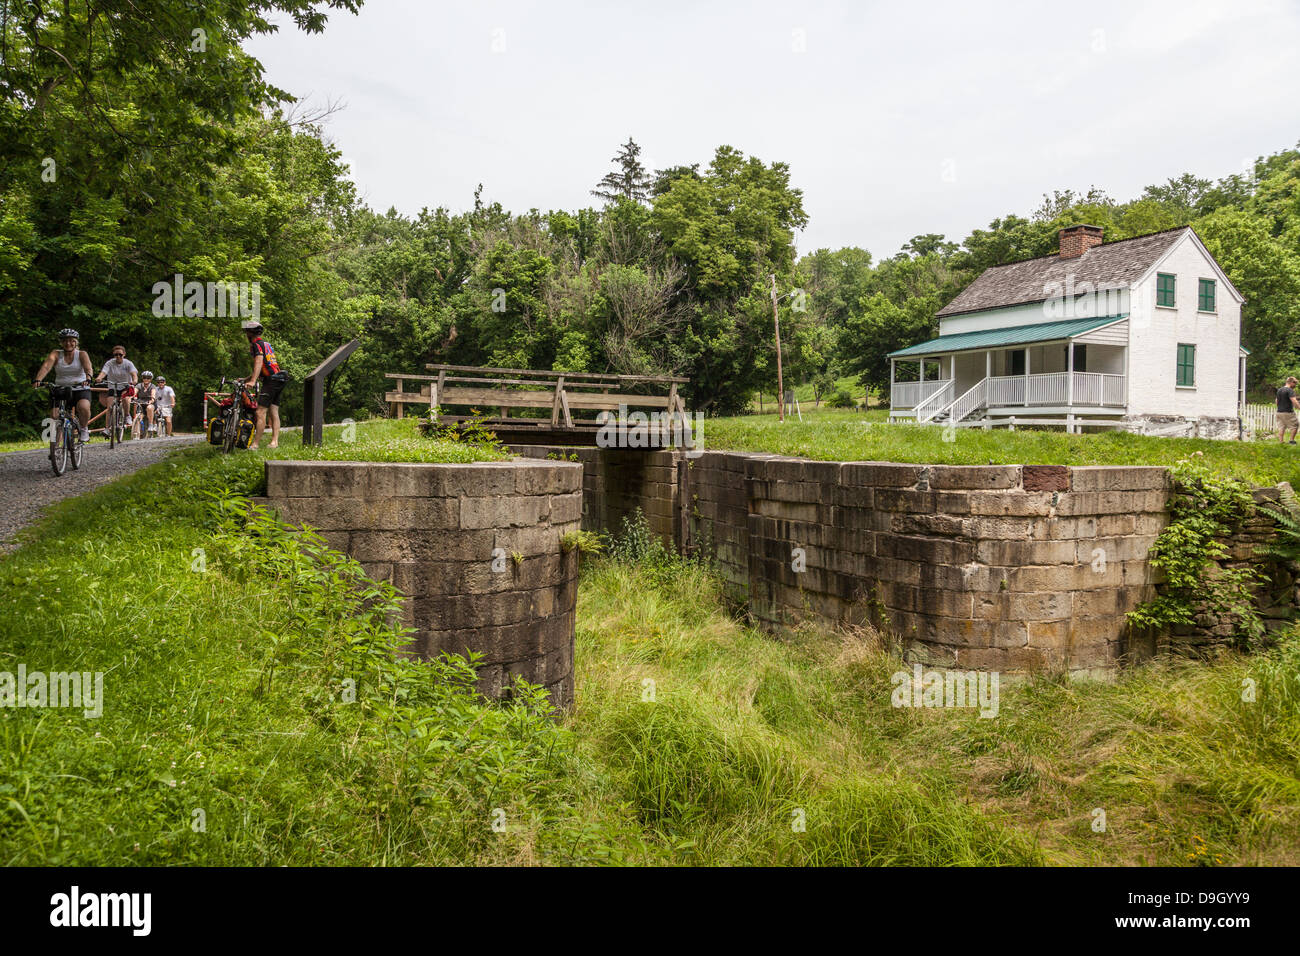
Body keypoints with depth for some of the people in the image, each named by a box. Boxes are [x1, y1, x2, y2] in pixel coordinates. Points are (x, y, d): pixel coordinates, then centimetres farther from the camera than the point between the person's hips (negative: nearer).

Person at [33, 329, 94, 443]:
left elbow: (88, 368, -20)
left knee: (83, 407, -34)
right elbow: (46, 366, -15)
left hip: (80, 389, -2)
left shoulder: (81, 354, -1)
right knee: (54, 417, -13)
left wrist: (88, 379, -43)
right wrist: (38, 380, -34)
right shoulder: (56, 354, 3)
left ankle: (84, 429, -5)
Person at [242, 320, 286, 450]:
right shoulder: (266, 343, 23)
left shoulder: (257, 344, -6)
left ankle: (255, 444, -10)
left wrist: (252, 381, -32)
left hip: (271, 380, -10)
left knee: (261, 412, -9)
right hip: (279, 380, 10)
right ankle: (275, 442, 0)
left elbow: (259, 363, -22)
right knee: (274, 413, 6)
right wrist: (246, 379, 32)